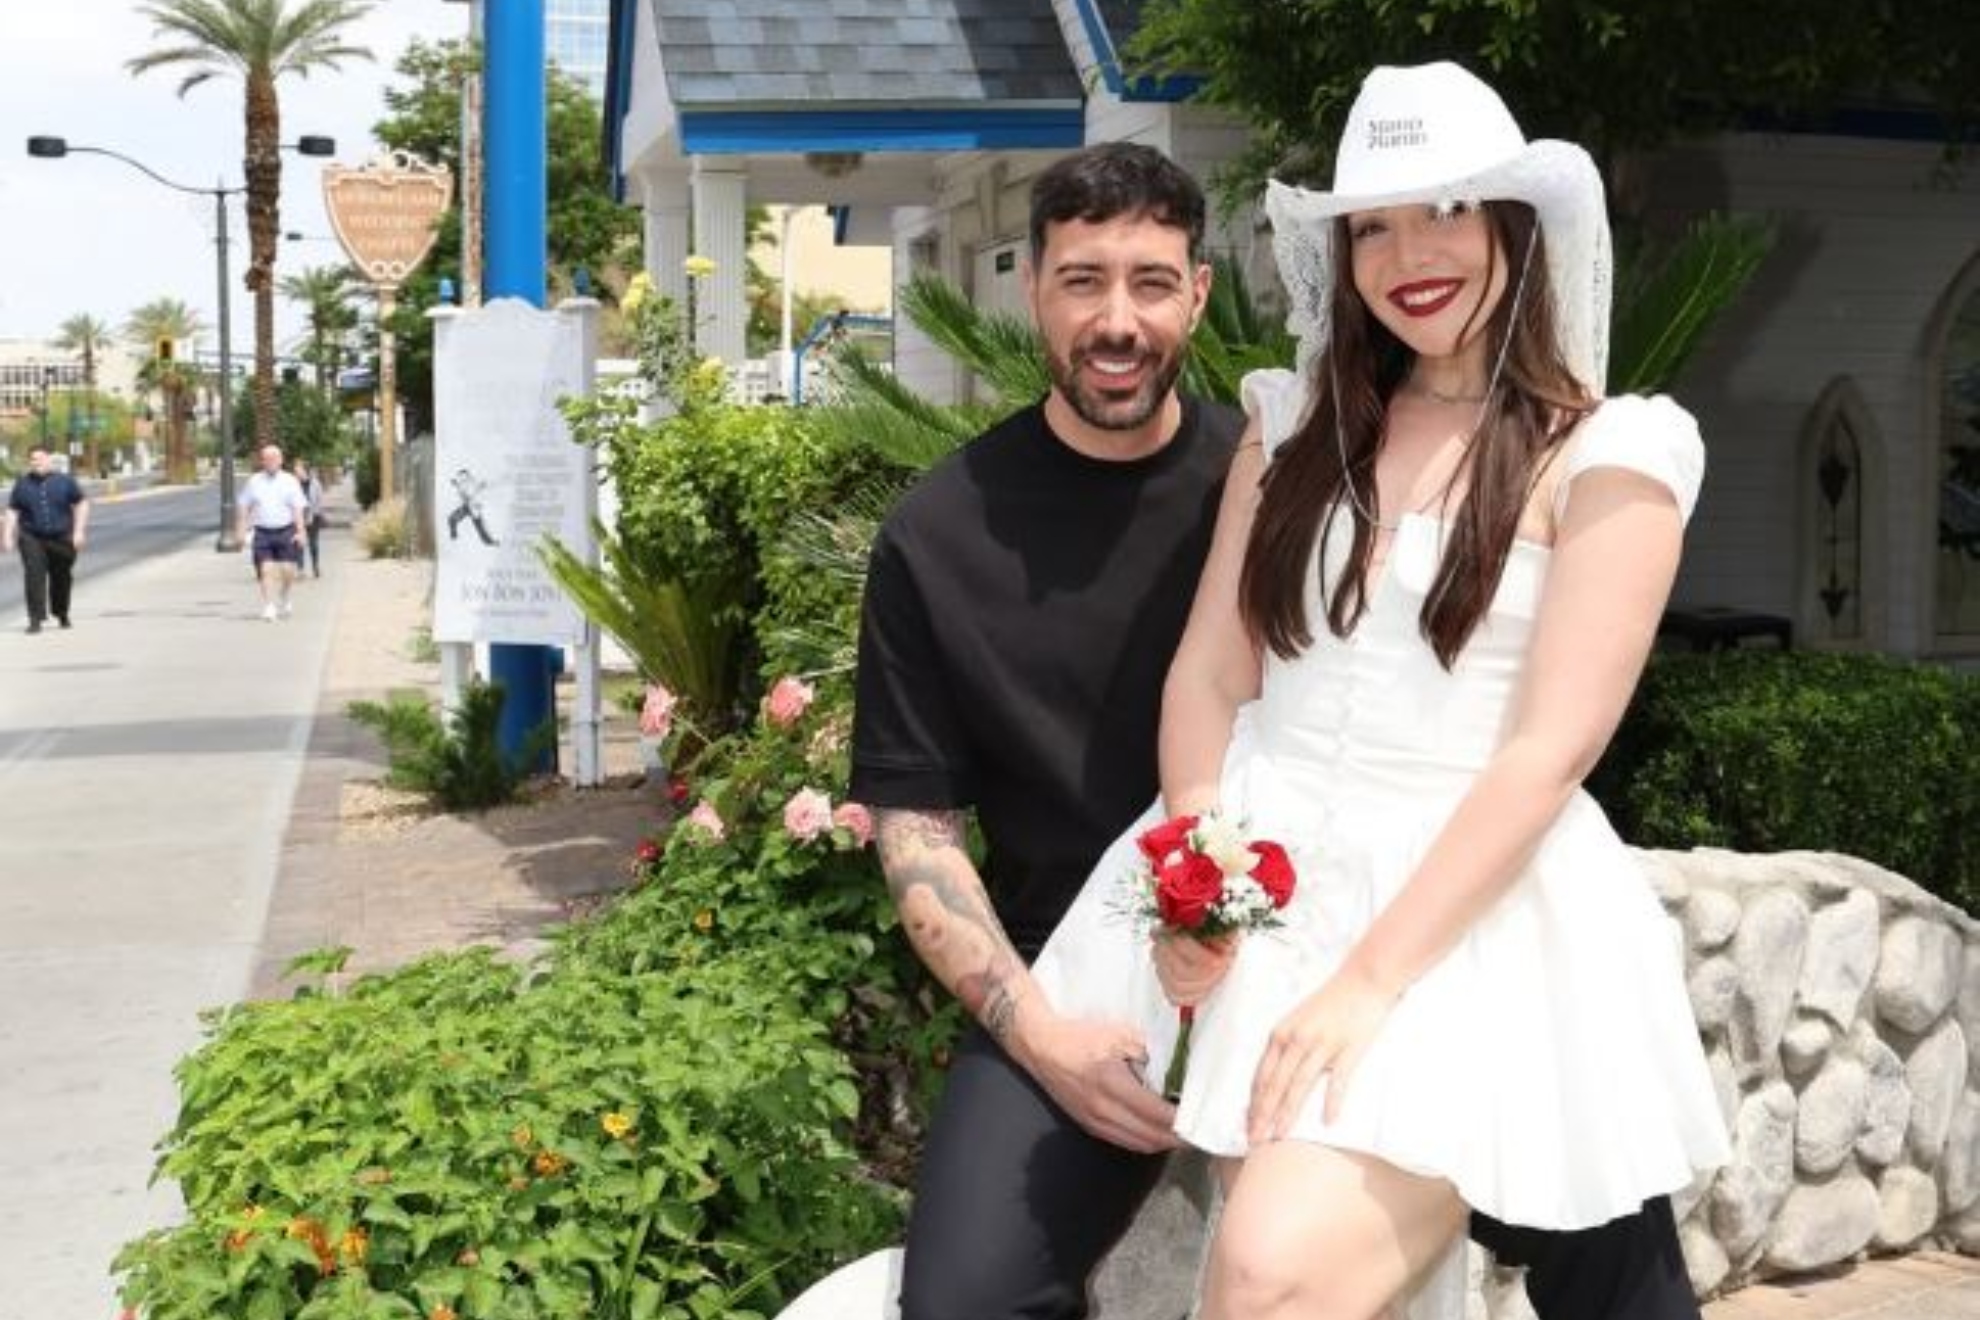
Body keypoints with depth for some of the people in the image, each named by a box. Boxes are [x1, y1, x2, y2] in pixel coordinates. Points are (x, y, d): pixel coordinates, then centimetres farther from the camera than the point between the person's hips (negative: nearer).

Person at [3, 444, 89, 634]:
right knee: (34, 577, -13)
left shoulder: (65, 481, 1)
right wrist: (9, 537, 0)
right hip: (32, 538, 0)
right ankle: (35, 619, -13)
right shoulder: (22, 484, 5)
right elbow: (12, 511, 8)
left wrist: (79, 531, -6)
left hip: (62, 538, 0)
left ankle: (61, 614, 33)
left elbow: (82, 504, 3)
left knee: (62, 578, 9)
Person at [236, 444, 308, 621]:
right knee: (267, 570, -9)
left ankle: (284, 600, 26)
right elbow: (244, 508, 12)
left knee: (288, 570, -2)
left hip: (285, 532, 0)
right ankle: (269, 607, -6)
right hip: (262, 532, 0)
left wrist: (301, 531, -7)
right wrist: (242, 530, 5)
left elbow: (298, 508, 1)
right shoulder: (253, 482, 8)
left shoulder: (290, 481, 5)